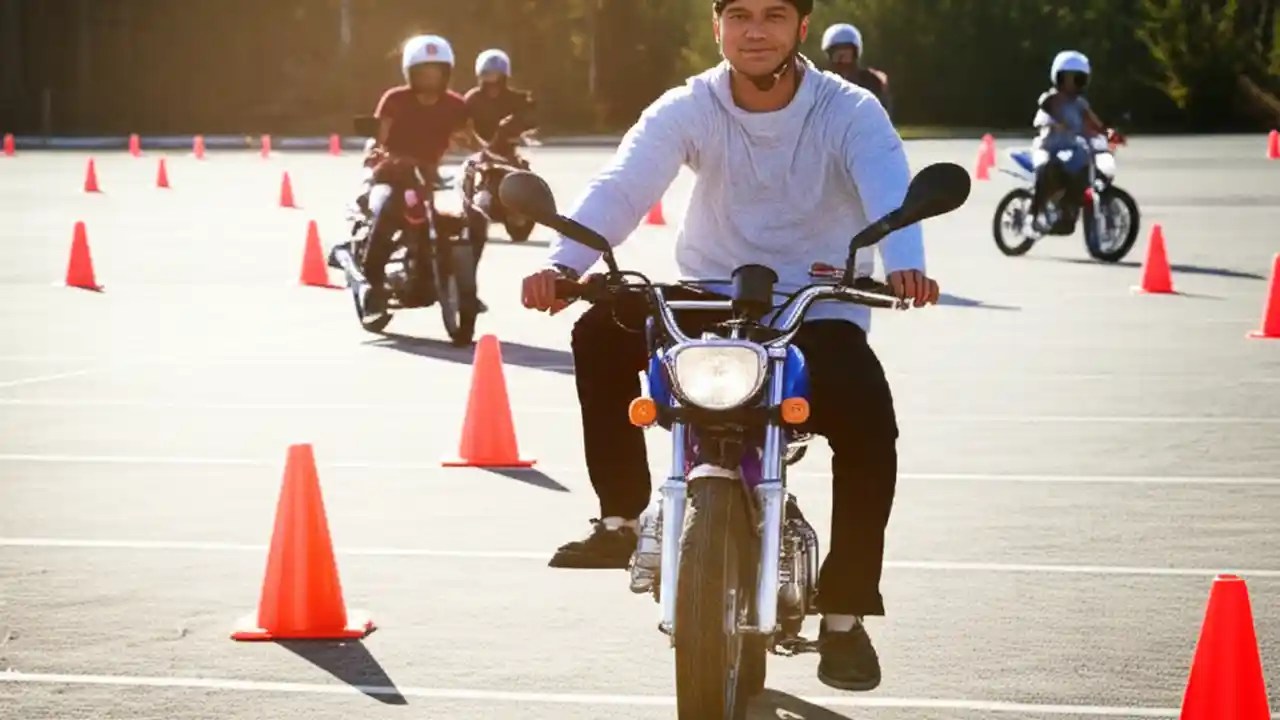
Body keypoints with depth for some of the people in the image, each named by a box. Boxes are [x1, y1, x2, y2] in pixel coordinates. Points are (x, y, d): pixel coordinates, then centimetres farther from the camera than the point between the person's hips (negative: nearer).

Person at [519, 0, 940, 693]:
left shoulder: (849, 111, -9)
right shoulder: (689, 108, -5)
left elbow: (889, 190, -28)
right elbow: (621, 186, -22)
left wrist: (904, 265, -52)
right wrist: (563, 261, -42)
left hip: (819, 311, -2)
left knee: (867, 419, -29)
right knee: (602, 332, -23)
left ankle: (844, 613, -15)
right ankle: (621, 518, -7)